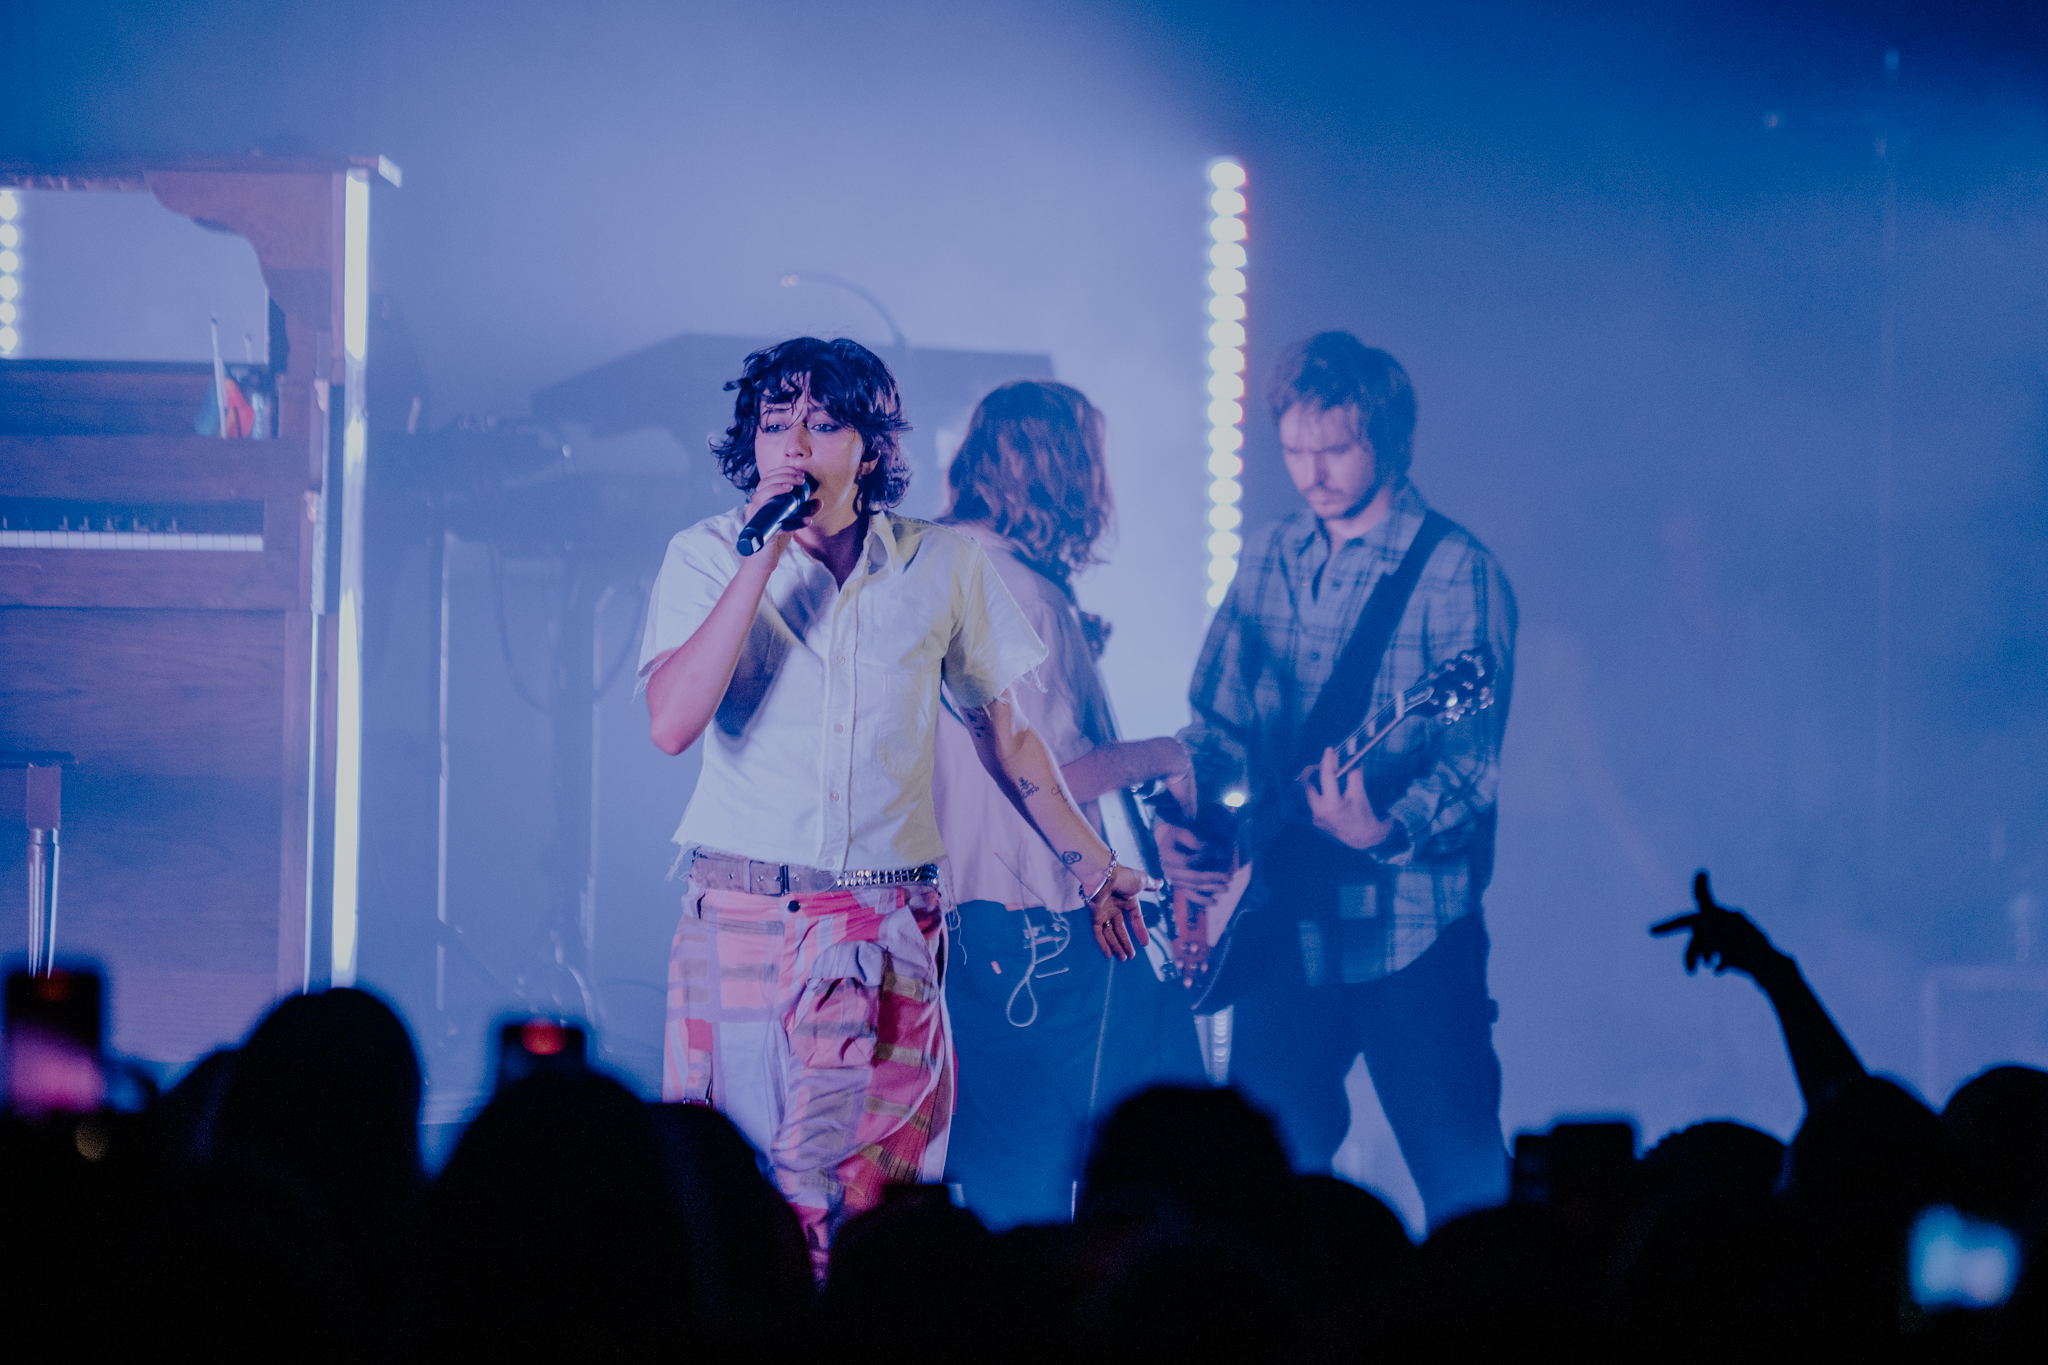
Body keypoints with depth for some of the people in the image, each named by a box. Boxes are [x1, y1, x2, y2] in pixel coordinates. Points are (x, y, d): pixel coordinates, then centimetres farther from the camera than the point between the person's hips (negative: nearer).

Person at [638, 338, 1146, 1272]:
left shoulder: (942, 565, 6)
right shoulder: (706, 556, 2)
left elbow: (1001, 732, 18)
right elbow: (671, 723, -14)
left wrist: (1092, 868, 18)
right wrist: (762, 559, -15)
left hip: (889, 935, 1)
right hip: (740, 922, -1)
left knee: (877, 1181, -5)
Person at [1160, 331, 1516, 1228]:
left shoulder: (1453, 571, -9)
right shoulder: (1270, 563, 11)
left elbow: (1470, 759, -16)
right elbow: (1216, 721, 17)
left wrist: (1387, 832, -33)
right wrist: (1183, 823, -1)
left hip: (1408, 935, -6)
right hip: (1279, 929, 6)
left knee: (1467, 1191, -5)